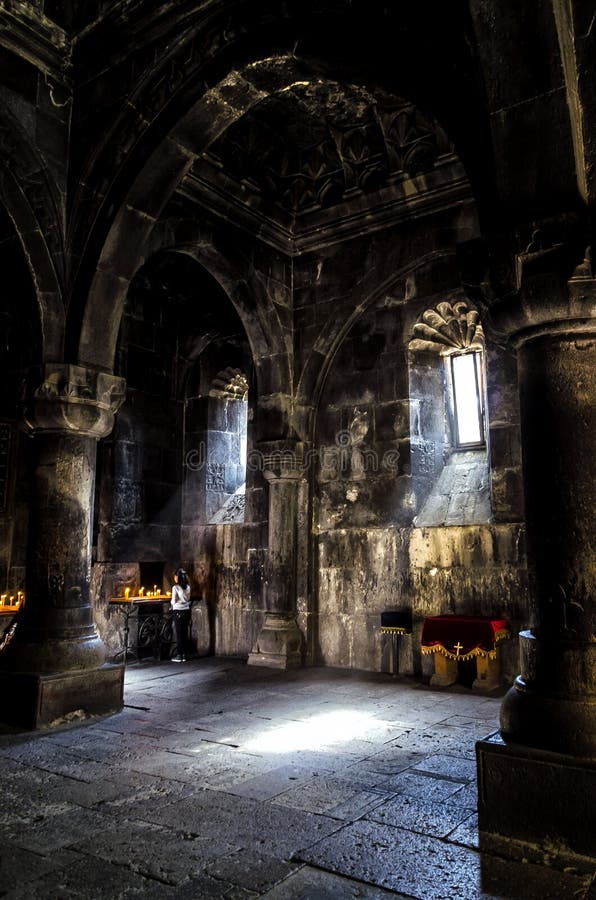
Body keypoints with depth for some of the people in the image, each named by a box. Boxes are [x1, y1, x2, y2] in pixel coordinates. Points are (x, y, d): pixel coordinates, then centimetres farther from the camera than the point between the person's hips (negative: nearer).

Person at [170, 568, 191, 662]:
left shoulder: (175, 588, -14)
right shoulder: (188, 587, 2)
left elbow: (173, 601, -10)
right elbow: (188, 598, 8)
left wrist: (172, 601, 10)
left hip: (178, 612, -5)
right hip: (187, 611, 5)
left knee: (178, 633, 2)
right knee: (185, 632, 9)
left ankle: (179, 655, 6)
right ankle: (184, 654, 13)